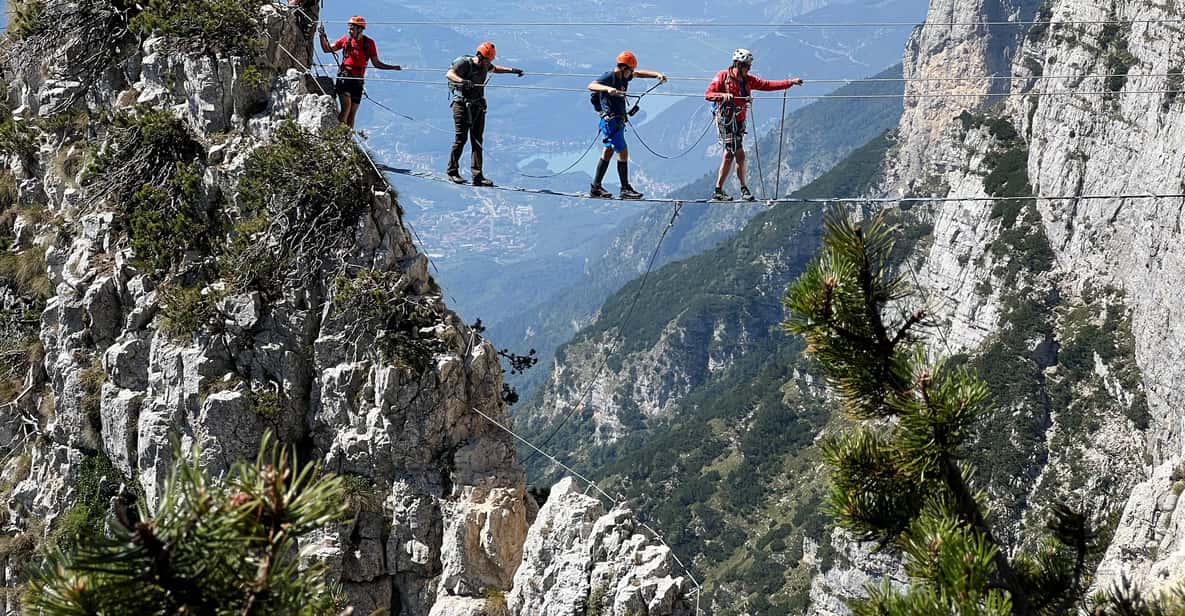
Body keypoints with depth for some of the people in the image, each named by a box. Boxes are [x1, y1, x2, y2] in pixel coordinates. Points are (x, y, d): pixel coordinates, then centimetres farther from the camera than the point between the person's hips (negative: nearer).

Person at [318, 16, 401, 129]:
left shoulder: (368, 43, 5)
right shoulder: (346, 39, 5)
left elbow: (376, 63, 9)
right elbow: (327, 49, 11)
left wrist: (393, 67, -1)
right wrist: (322, 35, -2)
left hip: (358, 80, 2)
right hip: (344, 77, -2)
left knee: (352, 112, 5)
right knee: (346, 106, -20)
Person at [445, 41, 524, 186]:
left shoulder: (485, 65, 8)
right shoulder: (464, 63, -14)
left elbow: (494, 69, 32)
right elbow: (449, 74, -31)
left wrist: (512, 70, 28)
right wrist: (461, 80, -49)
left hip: (478, 106, 7)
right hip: (462, 105, -7)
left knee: (477, 140, 2)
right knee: (461, 138, -6)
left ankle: (477, 176, 0)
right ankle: (452, 171, 9)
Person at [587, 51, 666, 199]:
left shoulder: (623, 76, 8)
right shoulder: (609, 77, -17)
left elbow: (639, 73, 20)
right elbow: (591, 86, -32)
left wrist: (657, 74, 4)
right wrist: (608, 89, -48)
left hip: (619, 120, 10)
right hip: (611, 120, -10)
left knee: (608, 152, 15)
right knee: (623, 152, -9)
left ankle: (595, 187, 23)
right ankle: (625, 189, -3)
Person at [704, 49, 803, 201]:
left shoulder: (748, 80, 10)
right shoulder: (723, 76, -7)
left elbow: (768, 85, 8)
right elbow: (708, 94, -10)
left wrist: (790, 82, 3)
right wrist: (723, 95, -29)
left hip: (739, 121, 7)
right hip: (726, 120, -7)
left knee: (729, 155, 8)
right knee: (740, 155, -12)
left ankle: (718, 190, 13)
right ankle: (744, 189, -3)